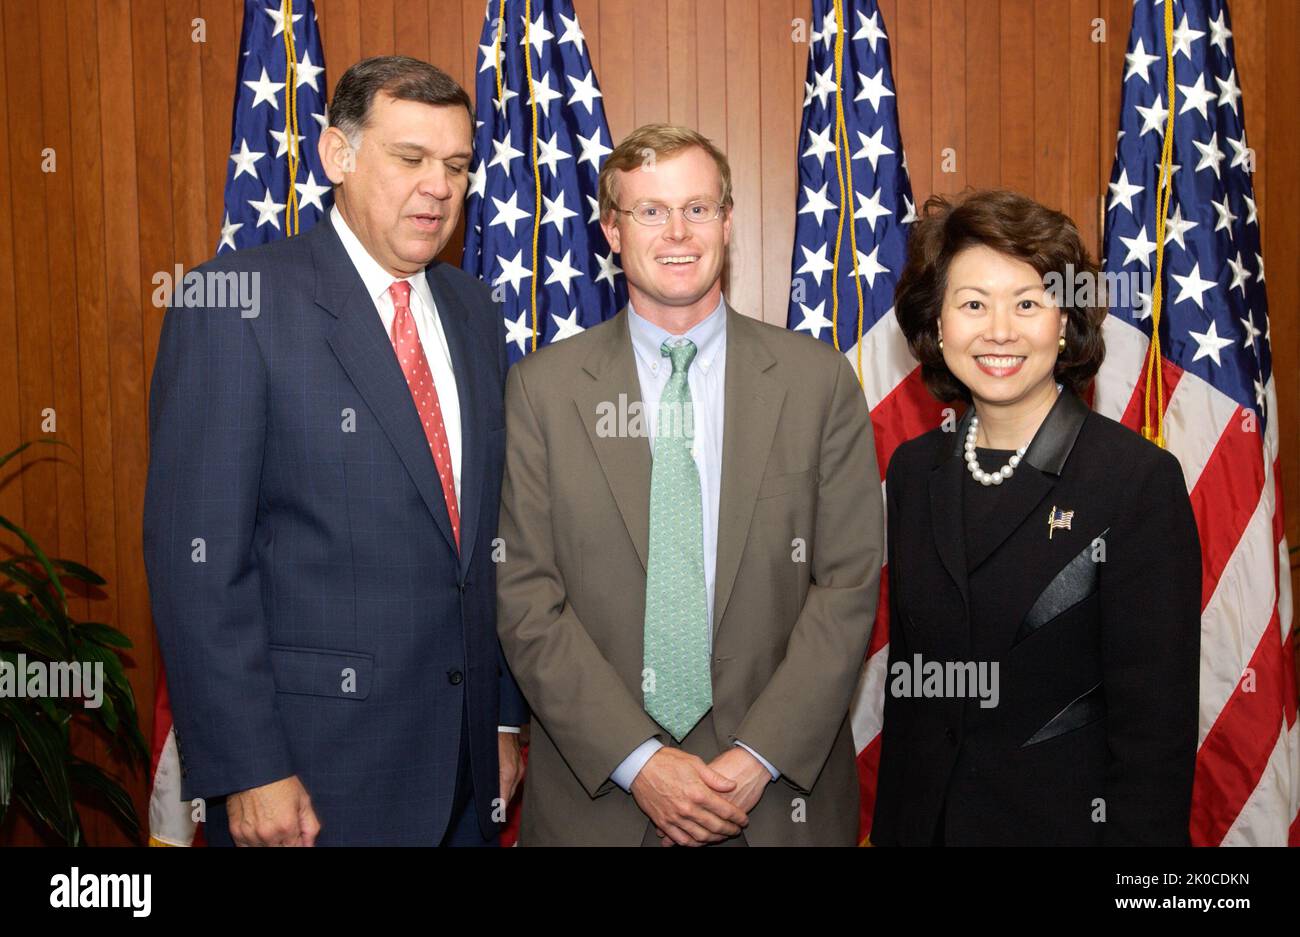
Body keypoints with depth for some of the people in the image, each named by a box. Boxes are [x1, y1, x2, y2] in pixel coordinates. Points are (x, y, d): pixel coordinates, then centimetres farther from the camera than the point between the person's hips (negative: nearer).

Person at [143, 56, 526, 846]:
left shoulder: (474, 310, 8)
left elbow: (491, 534, 11)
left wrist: (506, 717, 11)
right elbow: (196, 555, -14)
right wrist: (247, 771, -15)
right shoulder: (238, 303, -11)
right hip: (315, 766, -5)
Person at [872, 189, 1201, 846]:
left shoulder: (1140, 478, -14)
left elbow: (1156, 723, -14)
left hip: (1068, 817, -4)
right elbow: (908, 675, 6)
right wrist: (890, 825, 6)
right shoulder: (913, 470, 1)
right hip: (924, 816, 4)